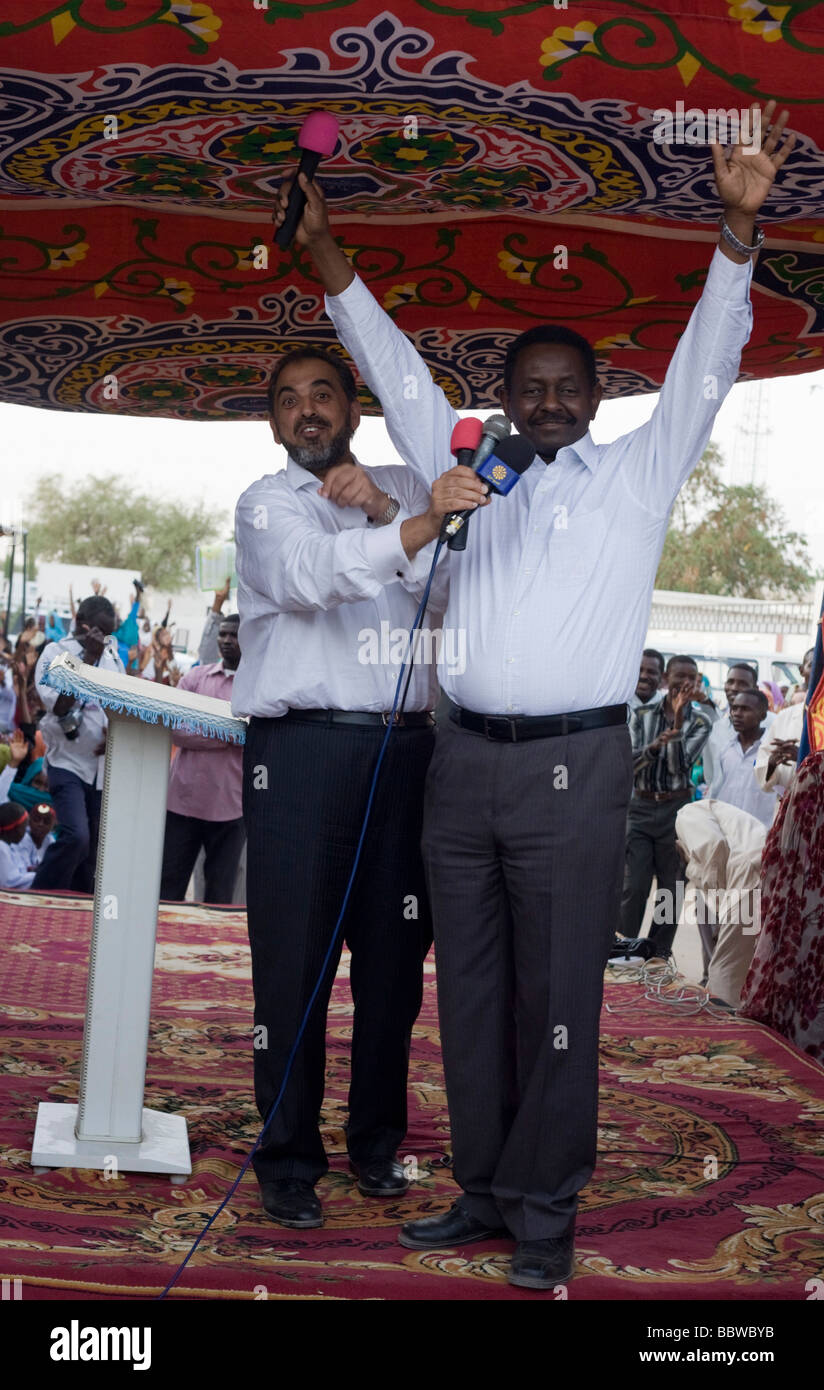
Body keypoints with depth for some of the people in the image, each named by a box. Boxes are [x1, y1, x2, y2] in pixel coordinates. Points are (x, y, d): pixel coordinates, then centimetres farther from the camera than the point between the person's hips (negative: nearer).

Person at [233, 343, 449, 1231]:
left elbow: (444, 588, 3)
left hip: (403, 747, 3)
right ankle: (288, 1159, 8)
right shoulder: (268, 502, 7)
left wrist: (381, 506, -10)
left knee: (394, 955, 7)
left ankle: (377, 1141, 22)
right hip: (301, 749, -3)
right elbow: (309, 575, -15)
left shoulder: (402, 488, 18)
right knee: (293, 960, -3)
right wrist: (428, 522, -28)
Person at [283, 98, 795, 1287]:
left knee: (558, 997, -2)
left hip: (574, 765, -4)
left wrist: (739, 228, -13)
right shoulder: (470, 472, 18)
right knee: (473, 991, 8)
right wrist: (327, 256, 17)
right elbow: (398, 372, 21)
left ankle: (545, 1212, 5)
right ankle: (483, 1190, 17)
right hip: (464, 762, 4)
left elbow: (704, 367, -1)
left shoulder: (633, 476, 8)